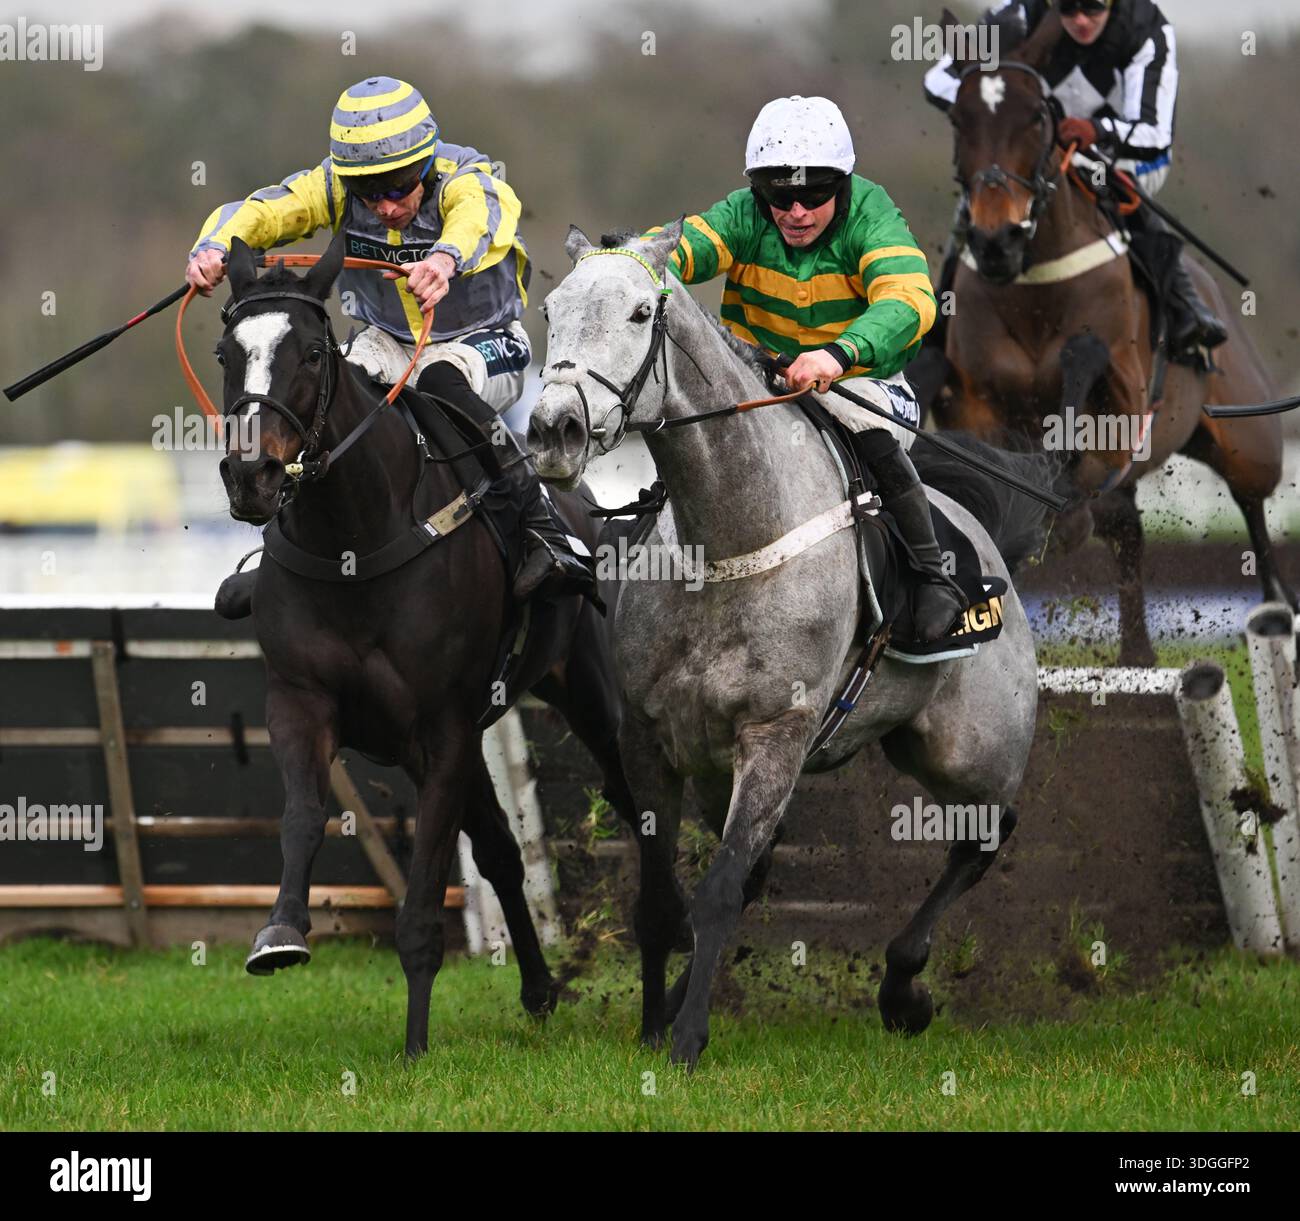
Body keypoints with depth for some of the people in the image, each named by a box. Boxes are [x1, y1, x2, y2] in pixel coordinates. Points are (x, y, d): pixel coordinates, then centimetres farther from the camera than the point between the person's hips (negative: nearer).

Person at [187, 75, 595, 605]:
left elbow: (478, 213, -51)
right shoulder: (336, 186, -14)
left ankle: (548, 534, -35)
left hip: (483, 341, -4)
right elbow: (255, 212, -25)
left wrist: (447, 257, -74)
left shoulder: (462, 181, -26)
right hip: (390, 342, 5)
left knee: (440, 383, -37)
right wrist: (213, 248, -48)